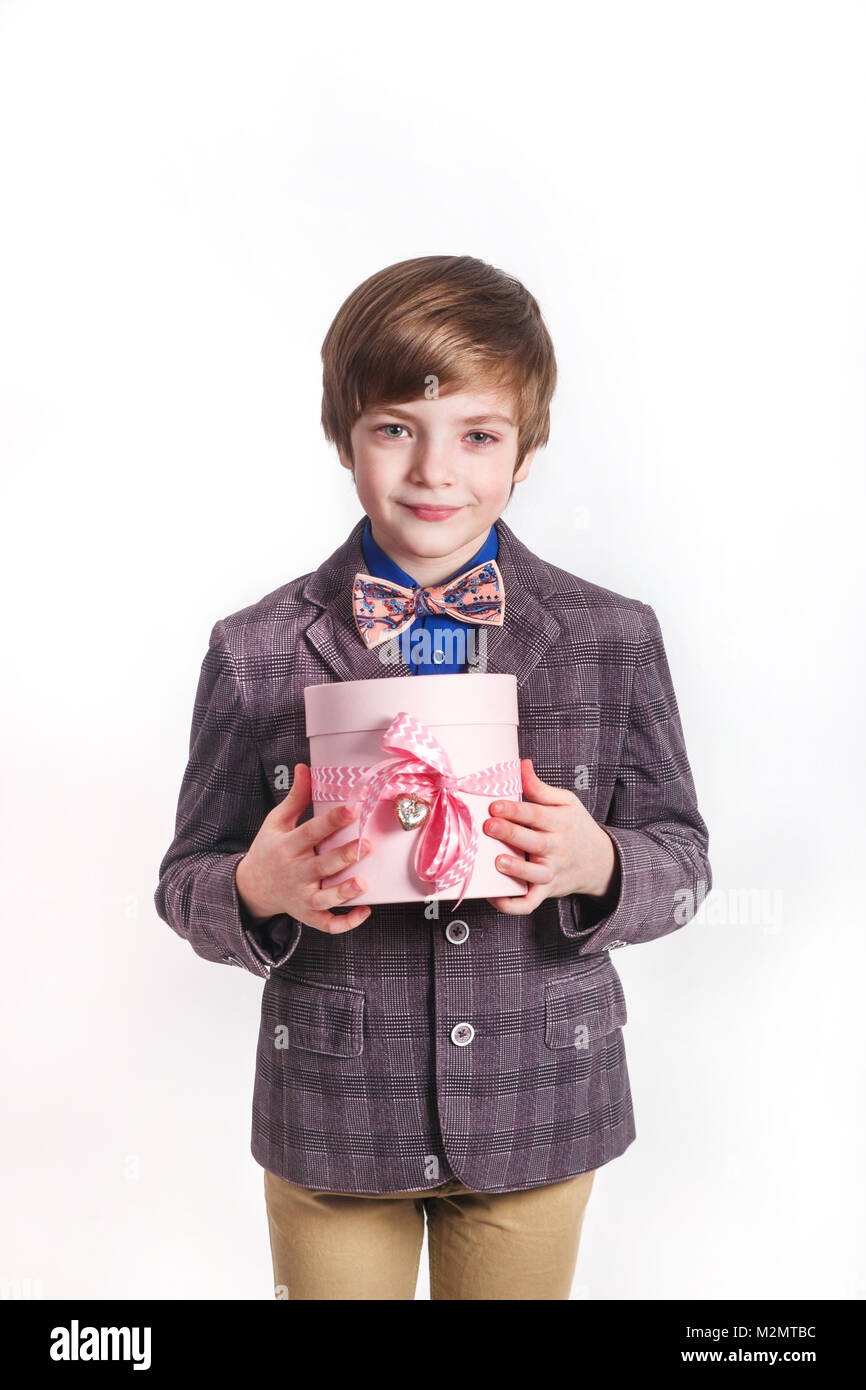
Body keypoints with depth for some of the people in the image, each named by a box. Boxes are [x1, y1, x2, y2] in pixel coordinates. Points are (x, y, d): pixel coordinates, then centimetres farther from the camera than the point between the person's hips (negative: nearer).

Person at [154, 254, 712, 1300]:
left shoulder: (615, 640, -6)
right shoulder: (255, 653, -8)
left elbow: (683, 861, 0)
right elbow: (186, 882, -1)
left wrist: (597, 865, -22)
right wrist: (259, 891, -24)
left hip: (538, 1114, 1)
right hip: (329, 1126, 0)